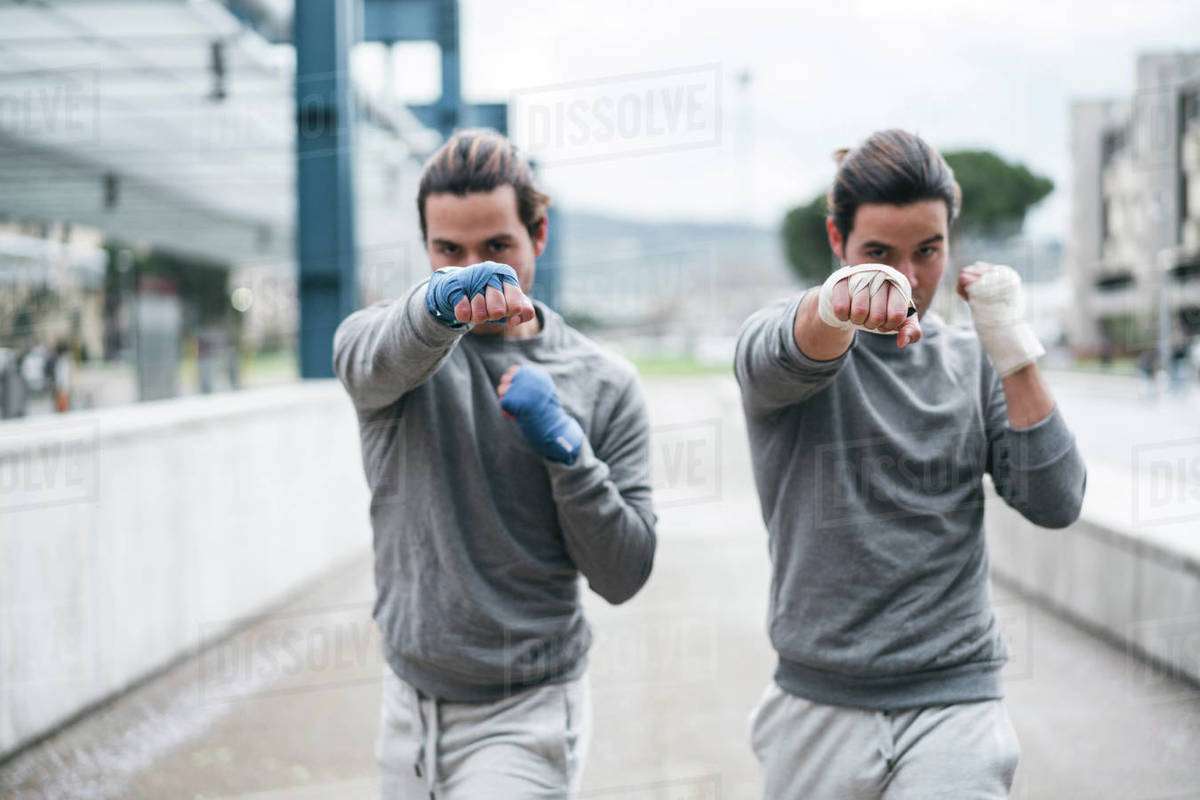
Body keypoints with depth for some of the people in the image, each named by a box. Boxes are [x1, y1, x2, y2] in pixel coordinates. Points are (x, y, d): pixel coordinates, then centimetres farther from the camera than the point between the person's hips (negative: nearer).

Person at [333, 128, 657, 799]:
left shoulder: (604, 384, -3)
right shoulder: (389, 338, -1)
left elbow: (624, 576, -5)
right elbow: (376, 360, -27)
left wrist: (565, 447, -19)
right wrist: (442, 301, -48)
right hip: (409, 707, 3)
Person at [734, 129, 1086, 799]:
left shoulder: (973, 361, 9)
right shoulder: (783, 334, -1)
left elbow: (1056, 503, -1)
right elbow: (786, 357, -26)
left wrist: (1012, 346, -10)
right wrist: (841, 301, -49)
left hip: (956, 700, 1)